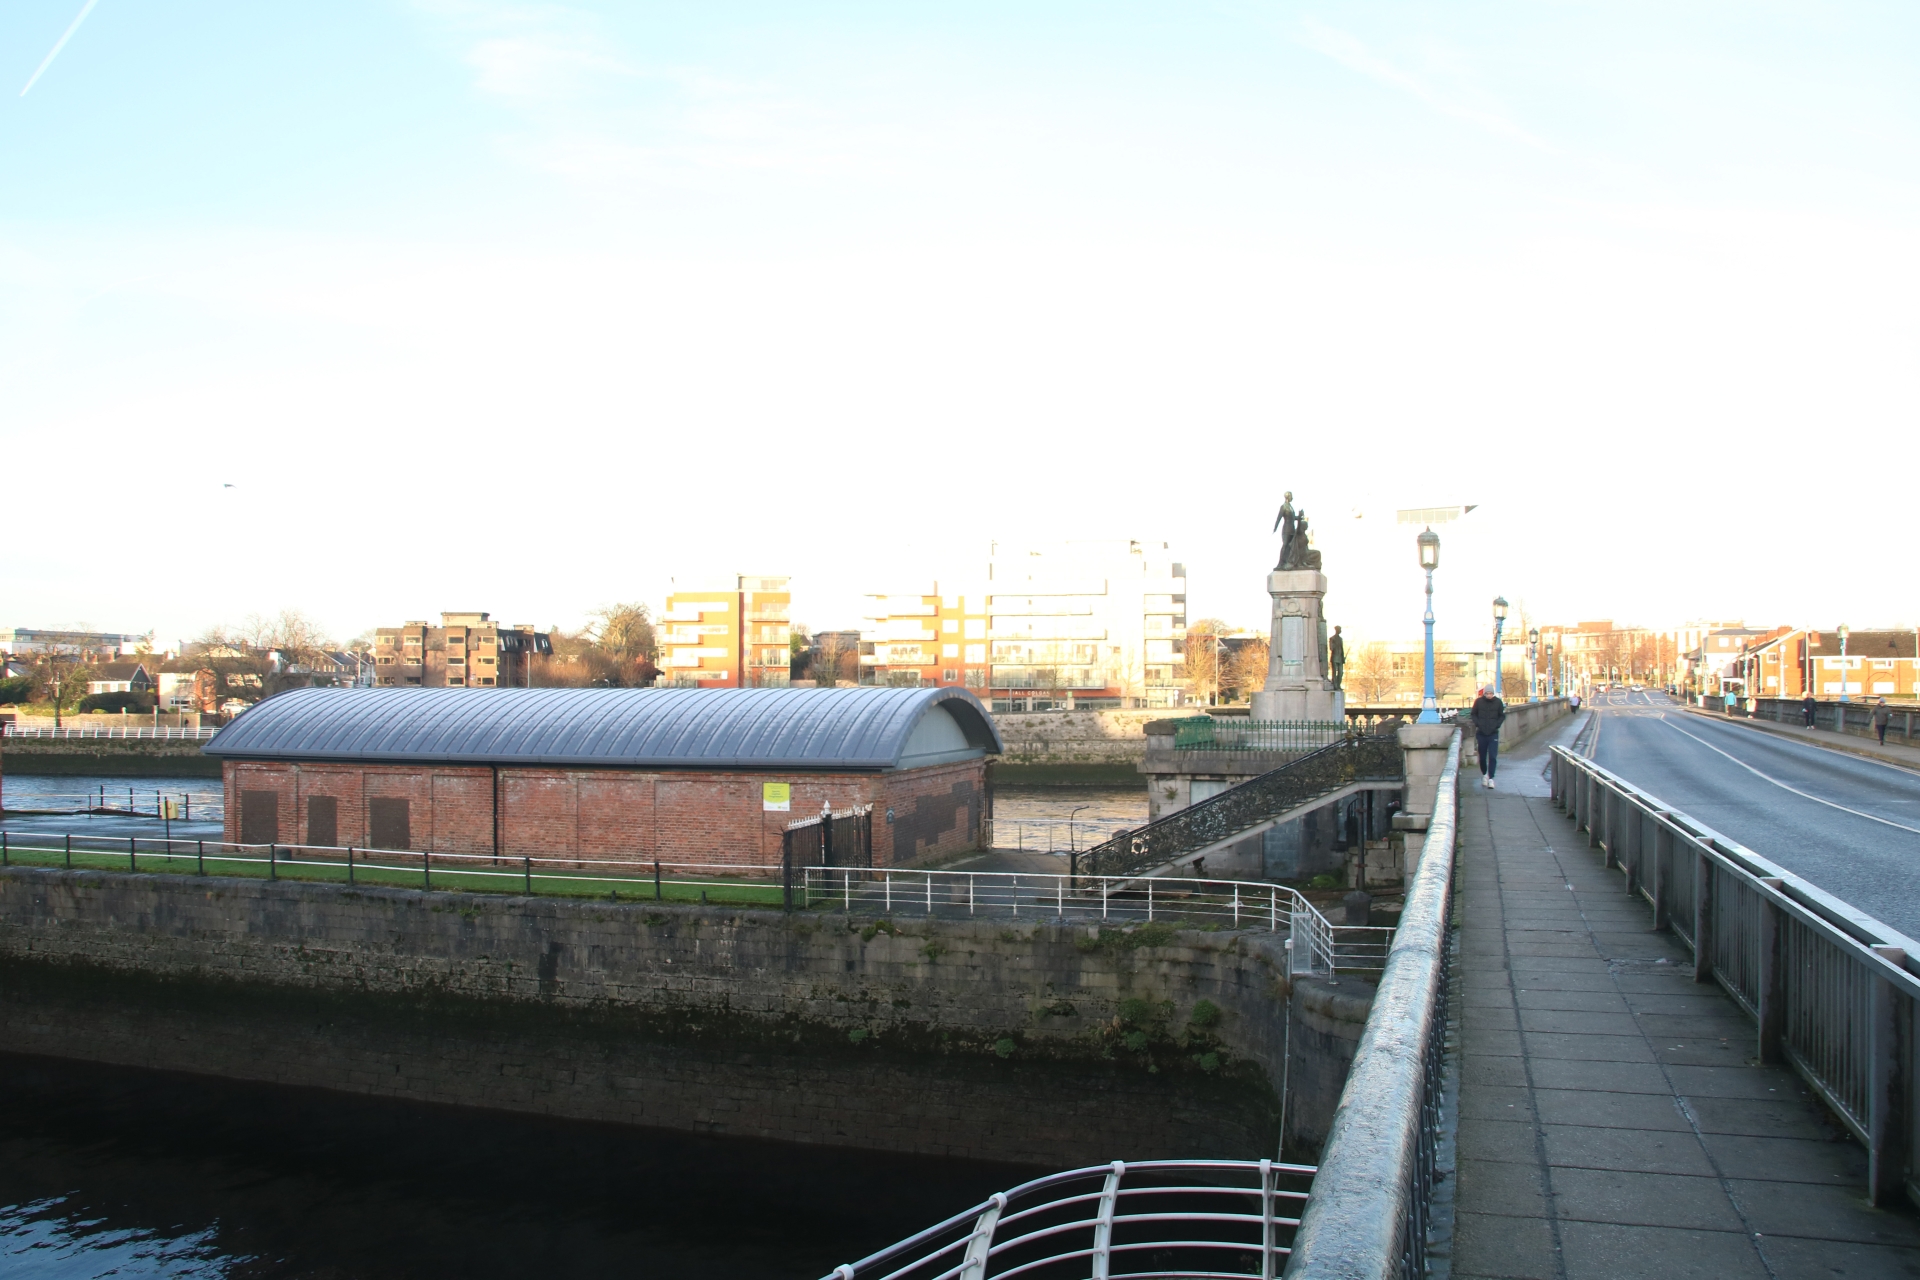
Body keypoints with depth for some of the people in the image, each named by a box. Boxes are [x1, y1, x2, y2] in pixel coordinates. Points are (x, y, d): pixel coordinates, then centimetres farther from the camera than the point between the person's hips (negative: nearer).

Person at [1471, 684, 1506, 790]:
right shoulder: (1478, 701, -3)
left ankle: (1491, 778, -3)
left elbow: (1502, 716, 7)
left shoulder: (1498, 702, -3)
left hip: (1493, 734, -1)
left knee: (1493, 757, -7)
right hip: (1481, 733, 1)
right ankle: (1484, 774, 32)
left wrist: (1496, 725, -7)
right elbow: (1474, 714, 8)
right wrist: (1478, 724, -7)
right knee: (1482, 756, 11)